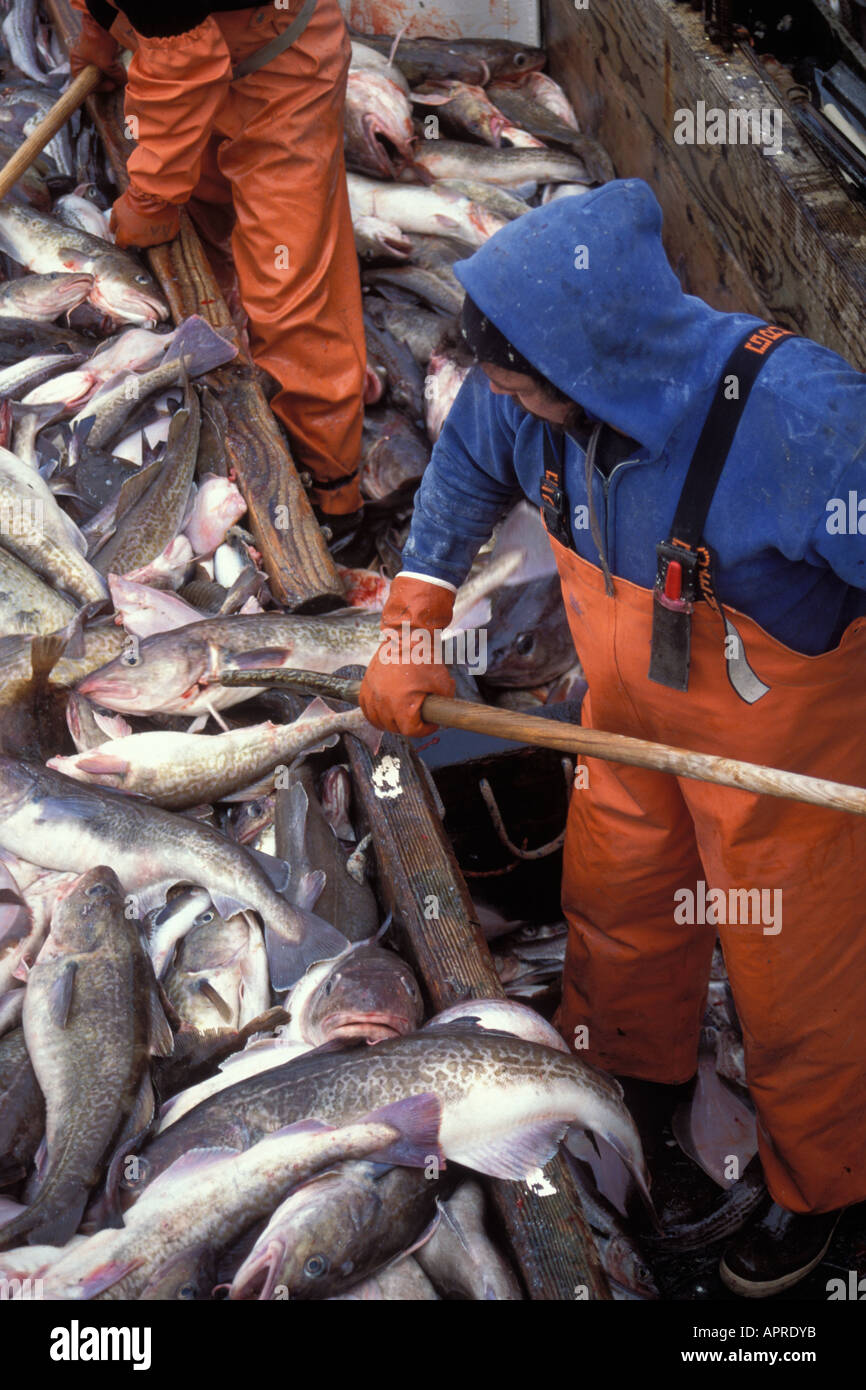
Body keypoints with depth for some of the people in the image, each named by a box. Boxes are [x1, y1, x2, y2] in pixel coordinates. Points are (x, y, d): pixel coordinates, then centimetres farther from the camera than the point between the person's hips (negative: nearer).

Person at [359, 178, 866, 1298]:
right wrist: (408, 636, -1)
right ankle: (629, 1064, 60)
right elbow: (465, 470, 1)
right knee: (611, 895, 27)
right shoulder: (540, 386, -19)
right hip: (630, 710, 6)